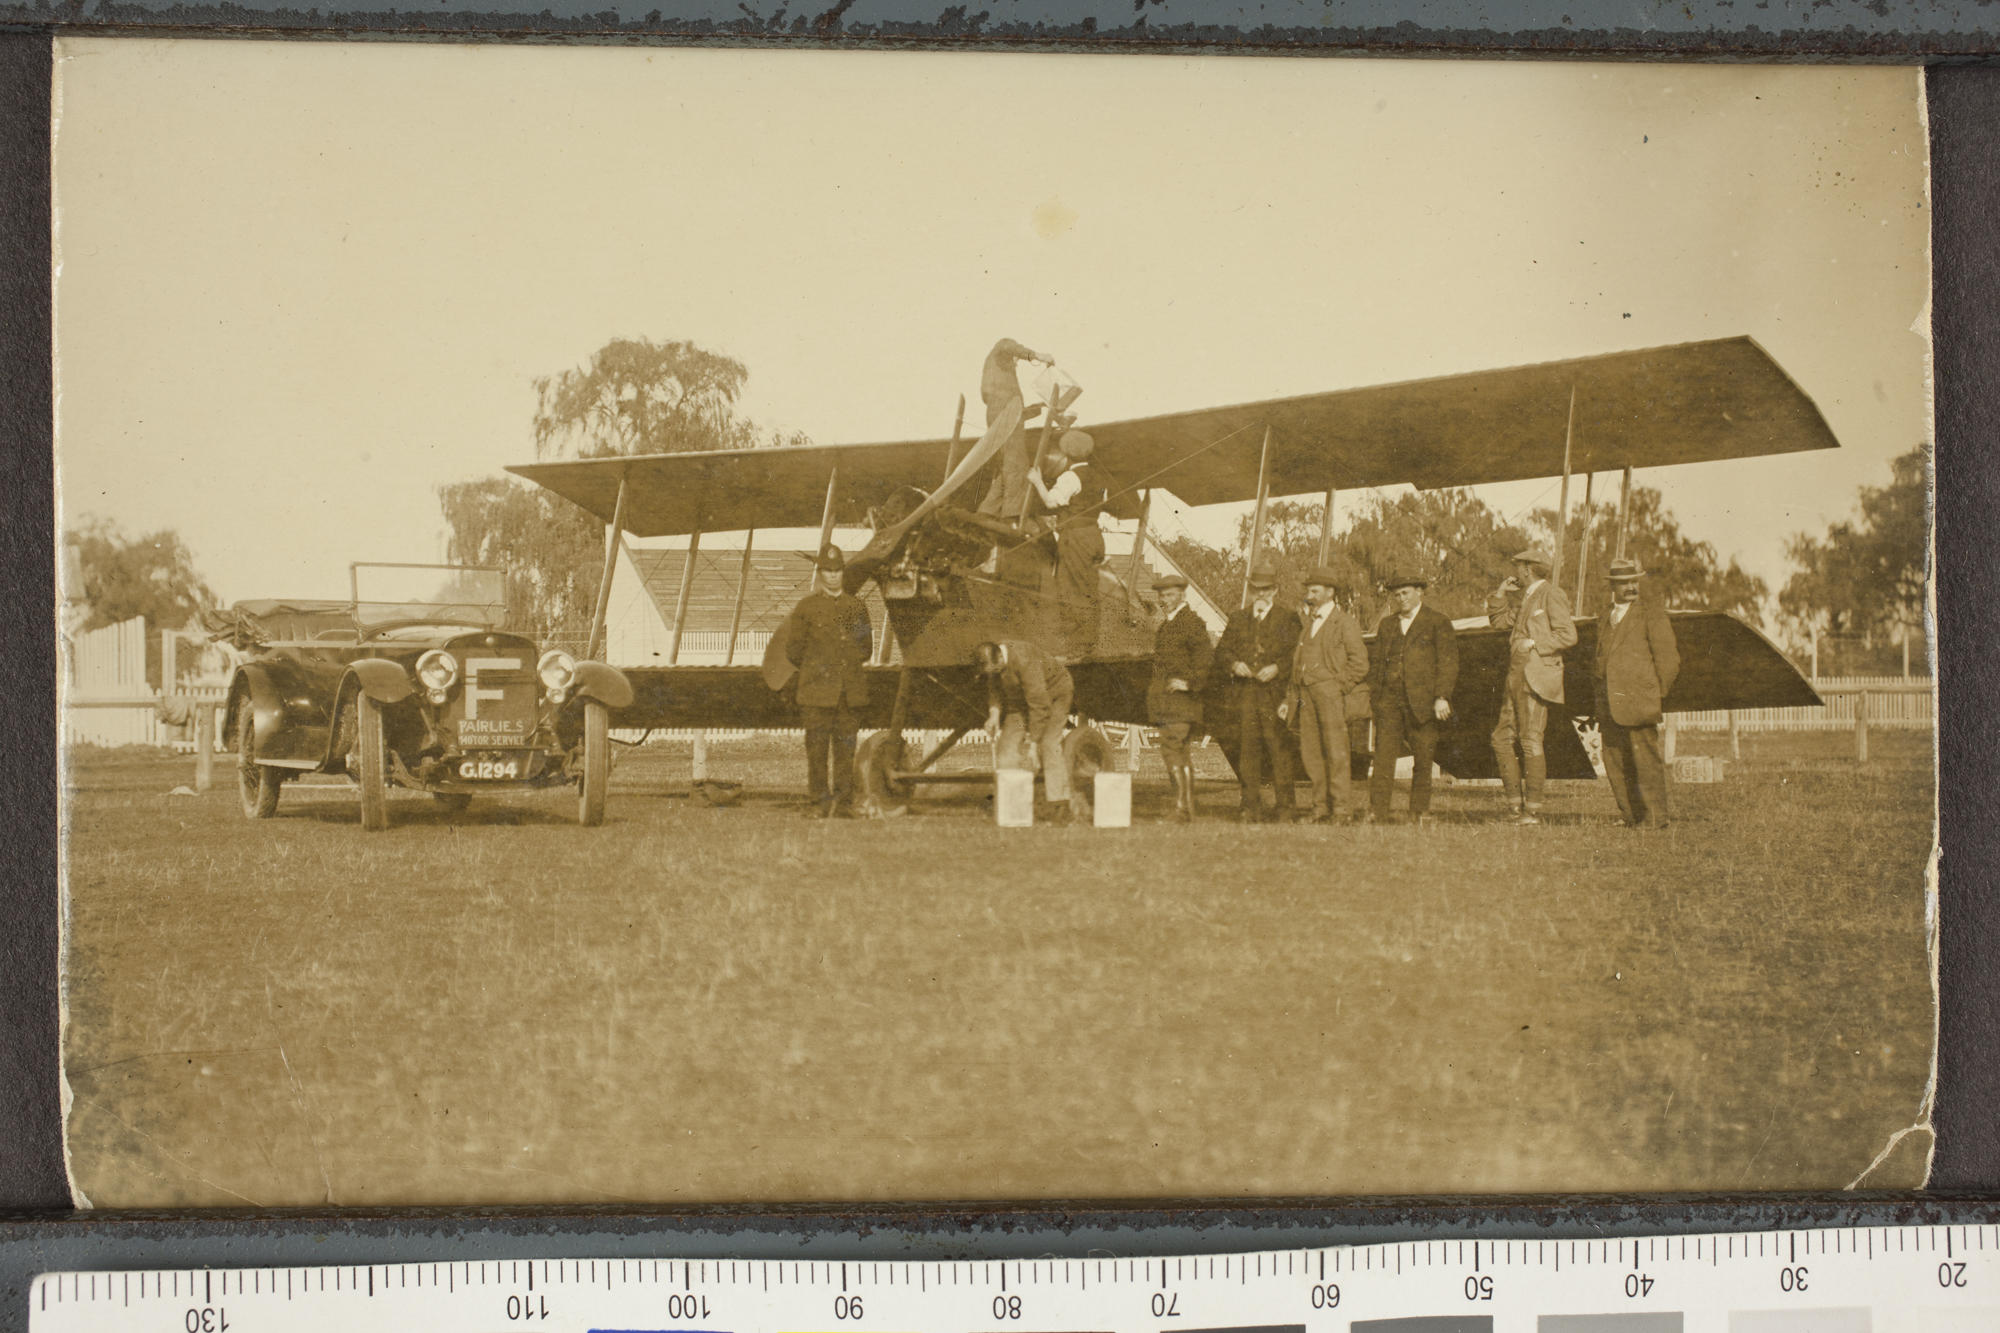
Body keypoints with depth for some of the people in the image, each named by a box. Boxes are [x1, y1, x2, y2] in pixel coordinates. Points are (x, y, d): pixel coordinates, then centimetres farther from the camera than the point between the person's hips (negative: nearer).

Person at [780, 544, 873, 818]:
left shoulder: (856, 607, 11)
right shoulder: (807, 608, 4)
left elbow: (867, 648, 20)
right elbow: (793, 651, 7)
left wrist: (849, 667, 12)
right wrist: (815, 669, 8)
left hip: (850, 691, 2)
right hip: (818, 690, -2)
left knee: (845, 747, 1)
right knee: (817, 747, -3)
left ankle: (844, 803, 5)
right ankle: (821, 802, 3)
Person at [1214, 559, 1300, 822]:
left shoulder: (1288, 619, 8)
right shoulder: (1238, 619, 19)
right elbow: (1222, 650, 14)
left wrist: (1277, 668, -16)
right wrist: (1234, 664, -7)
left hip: (1275, 695, -3)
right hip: (1244, 694, 3)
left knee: (1279, 749, -6)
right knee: (1247, 749, 2)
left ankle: (1284, 809, -2)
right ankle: (1252, 808, 8)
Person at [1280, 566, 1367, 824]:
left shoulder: (1344, 623, 1)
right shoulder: (1305, 622, 20)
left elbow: (1359, 664, -2)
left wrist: (1339, 689, -6)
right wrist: (1290, 700, 15)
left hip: (1329, 691, -6)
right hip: (1305, 694, 6)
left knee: (1335, 753, -8)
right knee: (1311, 753, 2)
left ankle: (1339, 810, -7)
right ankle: (1320, 810, 7)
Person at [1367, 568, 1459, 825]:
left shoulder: (1437, 622, 4)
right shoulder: (1386, 625, 18)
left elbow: (1448, 662, -2)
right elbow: (1377, 663, 21)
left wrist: (1442, 697, -11)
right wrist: (1372, 695, 12)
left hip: (1422, 701, -3)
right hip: (1389, 702, 3)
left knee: (1423, 760, 1)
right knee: (1383, 756, -6)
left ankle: (1420, 811, 11)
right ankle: (1376, 813, -8)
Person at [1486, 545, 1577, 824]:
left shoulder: (1551, 595, -7)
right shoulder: (1525, 598, 19)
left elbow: (1568, 636, -15)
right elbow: (1499, 620, 29)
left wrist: (1534, 644, -13)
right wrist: (1501, 593, 15)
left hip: (1536, 678, -9)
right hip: (1517, 678, 9)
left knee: (1531, 740, -10)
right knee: (1502, 739, 7)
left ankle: (1533, 809, -8)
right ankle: (1517, 803, 11)